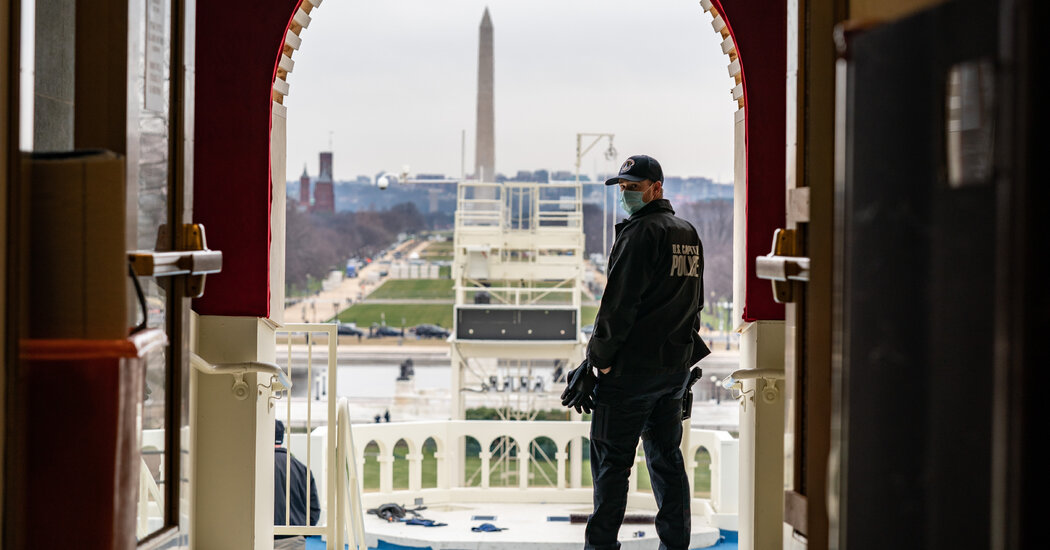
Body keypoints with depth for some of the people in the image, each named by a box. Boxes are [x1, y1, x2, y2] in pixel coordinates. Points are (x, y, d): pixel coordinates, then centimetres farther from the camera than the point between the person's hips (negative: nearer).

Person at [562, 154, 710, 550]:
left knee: (611, 460, -3)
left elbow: (618, 306, -16)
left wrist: (596, 362, -11)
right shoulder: (689, 236, 14)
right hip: (678, 365, 8)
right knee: (667, 458, 13)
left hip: (633, 365, -8)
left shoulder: (641, 234, -13)